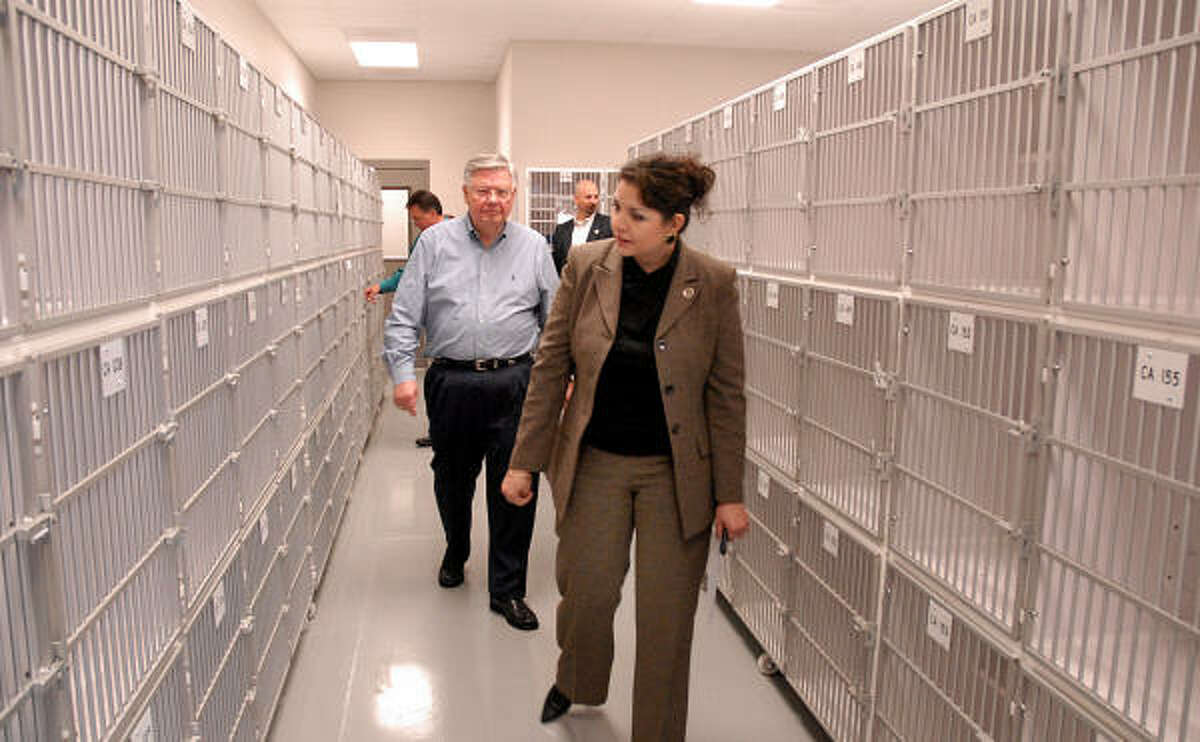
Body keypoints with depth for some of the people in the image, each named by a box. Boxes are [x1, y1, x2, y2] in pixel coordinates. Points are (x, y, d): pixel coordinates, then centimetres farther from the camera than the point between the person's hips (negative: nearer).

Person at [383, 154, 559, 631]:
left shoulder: (533, 247, 7)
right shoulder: (435, 243, 4)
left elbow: (555, 320, 10)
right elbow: (405, 316, 2)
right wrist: (403, 373, -6)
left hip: (514, 383, 0)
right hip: (451, 382, 1)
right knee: (452, 479, 16)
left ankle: (508, 590, 14)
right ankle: (455, 554, 44)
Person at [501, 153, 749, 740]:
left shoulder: (713, 284, -10)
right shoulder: (585, 265, -6)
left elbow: (726, 395, -5)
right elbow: (550, 367, -1)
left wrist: (729, 494, -5)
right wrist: (524, 461, -1)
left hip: (675, 473, -1)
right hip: (595, 464, 2)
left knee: (666, 619, 6)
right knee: (585, 593, 12)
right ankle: (577, 679, 47)